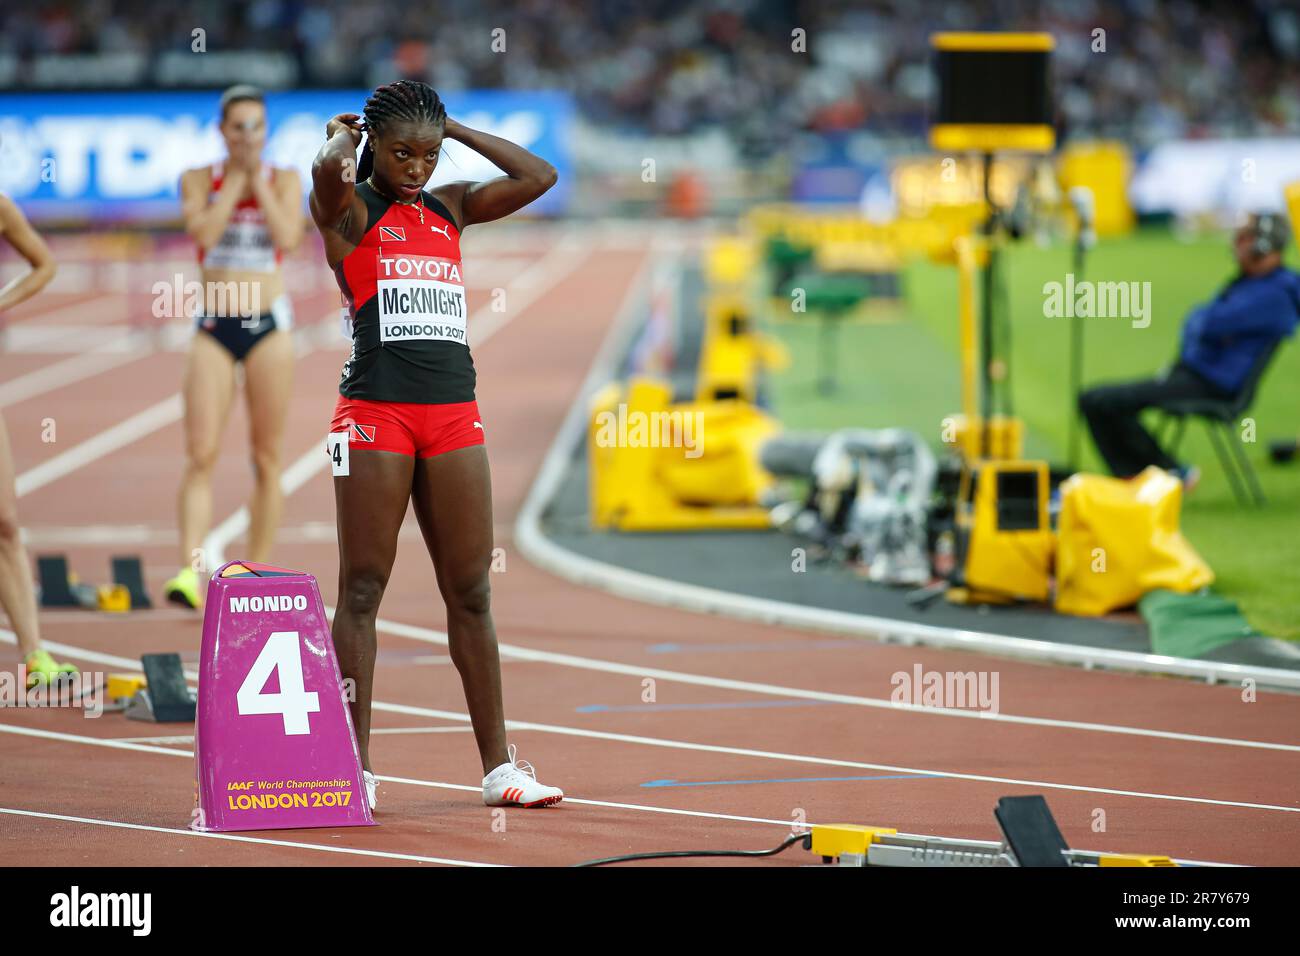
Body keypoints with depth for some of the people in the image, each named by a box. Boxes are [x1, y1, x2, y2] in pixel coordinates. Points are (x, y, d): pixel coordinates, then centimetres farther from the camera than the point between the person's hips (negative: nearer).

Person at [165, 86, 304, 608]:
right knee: (200, 455, -12)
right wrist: (235, 179, -9)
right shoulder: (198, 180, 3)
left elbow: (288, 236, -13)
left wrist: (258, 181, -9)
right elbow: (203, 232, -15)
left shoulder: (285, 181, 4)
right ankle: (189, 570, -20)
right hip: (214, 328, 0)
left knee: (266, 458, 4)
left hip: (269, 325, 0)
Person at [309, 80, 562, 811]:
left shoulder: (450, 208, 15)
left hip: (454, 415, 5)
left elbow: (540, 177, 7)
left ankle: (499, 765, 10)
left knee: (471, 593, 7)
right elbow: (330, 168, -22)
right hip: (376, 413, -5)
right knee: (362, 592, -2)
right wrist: (345, 132, 0)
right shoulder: (348, 208, 0)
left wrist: (458, 130, 10)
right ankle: (354, 768, 1)